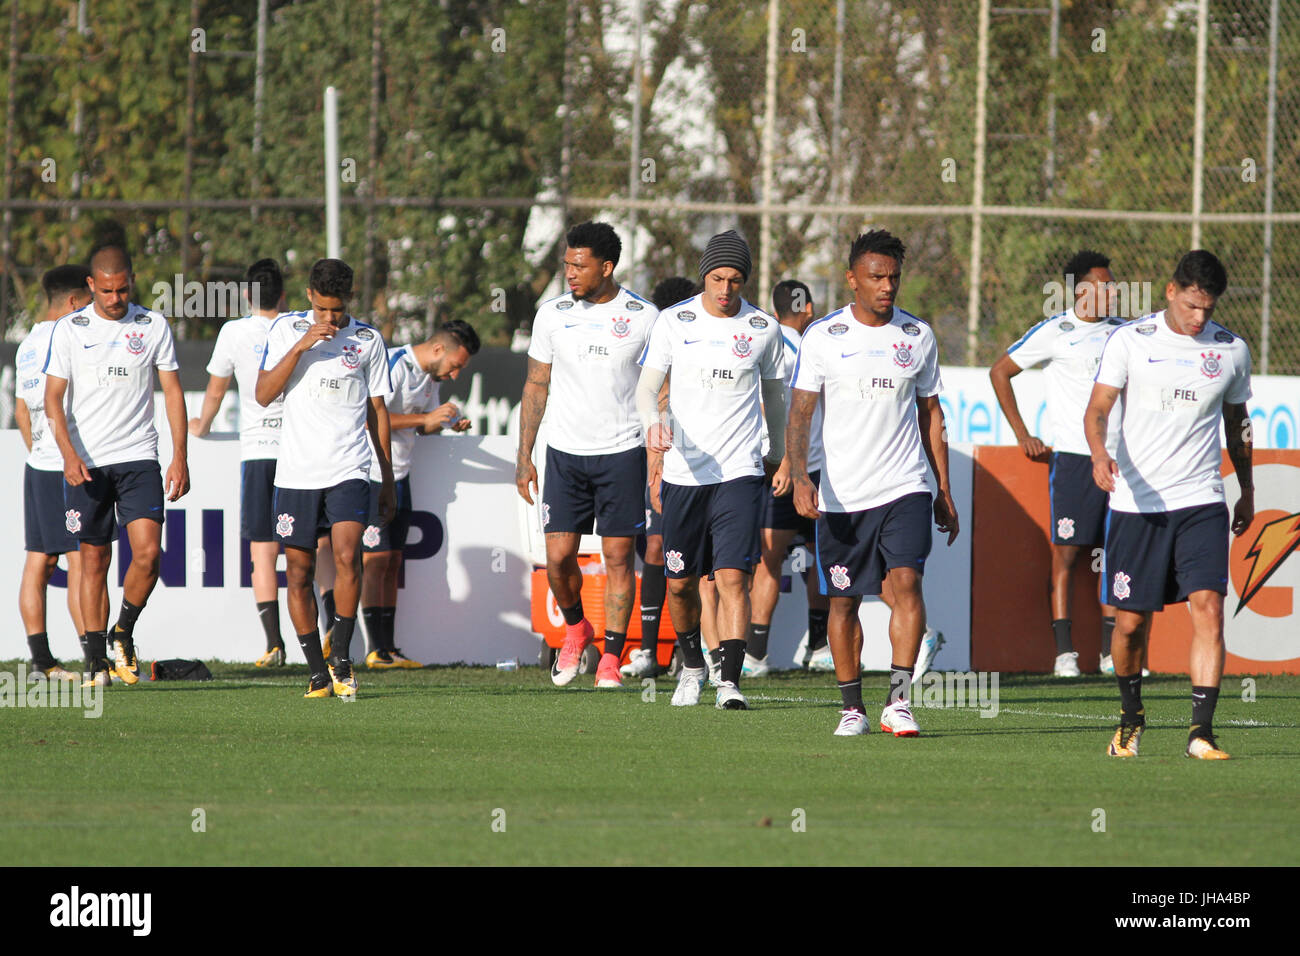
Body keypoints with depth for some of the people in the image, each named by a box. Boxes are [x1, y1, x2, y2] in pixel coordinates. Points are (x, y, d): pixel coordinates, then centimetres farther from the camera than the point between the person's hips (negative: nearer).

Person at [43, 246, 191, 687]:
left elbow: (173, 392, 7)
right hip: (86, 462, 0)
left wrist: (180, 457, -1)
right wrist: (69, 454, -15)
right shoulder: (69, 330, 2)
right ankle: (97, 661, 7)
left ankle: (124, 633, 9)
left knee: (148, 551, -14)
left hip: (138, 456, 0)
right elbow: (53, 398, 0)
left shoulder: (153, 326, 5)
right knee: (94, 559, 1)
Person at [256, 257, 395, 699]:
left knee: (347, 555, -20)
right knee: (299, 573, 2)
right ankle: (318, 672, 11)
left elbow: (377, 410, 13)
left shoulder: (368, 340, 6)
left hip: (348, 469, -1)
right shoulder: (286, 329, 5)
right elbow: (264, 394, -3)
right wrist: (300, 347, -14)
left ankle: (342, 659, -10)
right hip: (296, 471, 1)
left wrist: (388, 480, 13)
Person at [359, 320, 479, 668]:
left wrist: (448, 423, 2)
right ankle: (377, 650, -12)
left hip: (399, 476, 9)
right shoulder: (394, 366, -17)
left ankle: (389, 649, 8)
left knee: (392, 563, 7)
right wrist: (426, 418, -24)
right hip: (372, 474, -9)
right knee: (376, 561, -11)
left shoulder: (430, 376, 12)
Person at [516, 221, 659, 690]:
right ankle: (576, 628, 24)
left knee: (619, 555, -2)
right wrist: (523, 456, 6)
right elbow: (536, 387, 10)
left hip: (622, 453, -2)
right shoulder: (553, 314, 3)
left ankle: (611, 659, 5)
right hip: (565, 452, 2)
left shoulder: (643, 317, -2)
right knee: (559, 555, -4)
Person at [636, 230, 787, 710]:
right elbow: (646, 387, -3)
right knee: (680, 583, 7)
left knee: (732, 577, -14)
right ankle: (692, 666, 31)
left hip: (740, 472, -1)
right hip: (683, 470, 1)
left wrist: (777, 454, 26)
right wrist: (652, 422, -25)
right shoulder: (674, 323, 0)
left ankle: (730, 680, -16)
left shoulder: (763, 329, 3)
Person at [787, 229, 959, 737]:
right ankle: (852, 708, 18)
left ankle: (897, 701, -17)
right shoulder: (823, 337, 0)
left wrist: (944, 491, 12)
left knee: (906, 581, -17)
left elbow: (931, 414, 14)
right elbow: (801, 412, -3)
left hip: (904, 489, 1)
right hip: (841, 495, -1)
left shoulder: (918, 336, 7)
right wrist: (799, 476, -18)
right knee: (844, 600, 5)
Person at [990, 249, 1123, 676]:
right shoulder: (1055, 332, -3)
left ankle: (1111, 650, 9)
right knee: (1066, 553, -6)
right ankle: (1064, 652, -5)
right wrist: (1022, 435, 1)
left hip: (1118, 458, 5)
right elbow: (1000, 371, 4)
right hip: (1072, 457, -5)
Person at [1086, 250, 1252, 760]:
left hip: (1201, 502, 1)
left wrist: (1247, 492, 27)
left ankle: (1201, 730, -15)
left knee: (1208, 606, -15)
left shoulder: (1231, 350, 7)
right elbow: (1098, 408, -8)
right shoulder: (1129, 341, -2)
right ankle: (1131, 717, 28)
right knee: (1130, 622, 3)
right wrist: (1099, 453, -28)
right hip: (1136, 502, -1)